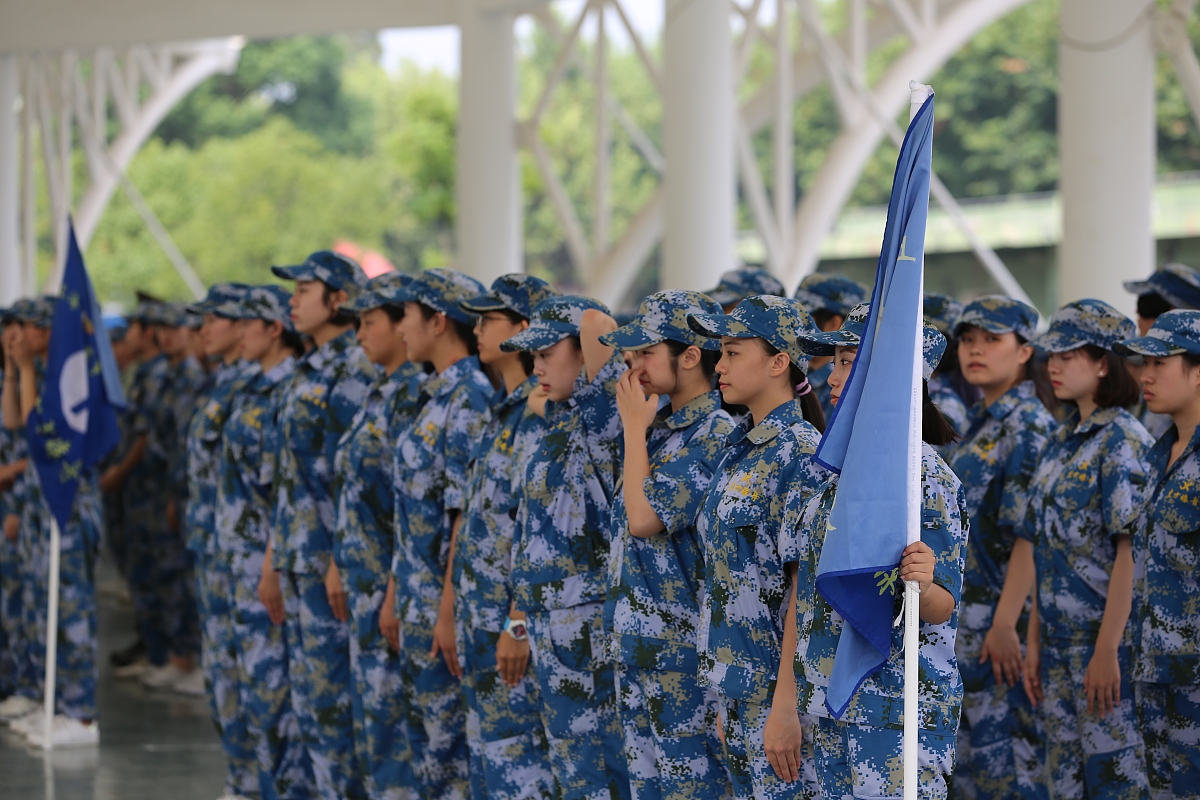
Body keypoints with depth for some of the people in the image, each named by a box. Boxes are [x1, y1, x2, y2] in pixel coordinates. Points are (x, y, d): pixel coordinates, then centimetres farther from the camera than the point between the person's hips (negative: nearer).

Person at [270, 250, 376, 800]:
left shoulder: (355, 371, -15)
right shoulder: (310, 368, 15)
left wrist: (341, 560, -22)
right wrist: (278, 551, 19)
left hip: (329, 555, -10)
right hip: (299, 557, 10)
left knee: (332, 692, -6)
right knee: (309, 692, 13)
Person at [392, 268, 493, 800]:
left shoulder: (470, 398, -16)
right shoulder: (438, 395, 13)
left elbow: (469, 513, -20)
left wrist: (450, 610, -21)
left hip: (446, 599, -10)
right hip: (419, 602, 10)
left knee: (450, 741, -4)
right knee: (424, 733, 14)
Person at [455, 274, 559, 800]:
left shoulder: (539, 413, -16)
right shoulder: (504, 410, 14)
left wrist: (518, 624, -21)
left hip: (513, 619, -10)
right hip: (483, 618, 10)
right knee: (487, 753, 13)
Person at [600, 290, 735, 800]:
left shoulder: (717, 434, -17)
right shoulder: (658, 425, 11)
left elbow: (644, 518, -21)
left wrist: (635, 428, -13)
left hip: (684, 650, -9)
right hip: (636, 643, 9)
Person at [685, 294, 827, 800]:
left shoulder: (800, 453, -14)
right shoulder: (742, 447, 13)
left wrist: (787, 698, -20)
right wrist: (724, 697, 18)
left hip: (777, 681, -9)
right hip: (736, 678, 9)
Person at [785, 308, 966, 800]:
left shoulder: (924, 476, -12)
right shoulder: (833, 472, 11)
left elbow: (942, 607, -15)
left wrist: (923, 584, -38)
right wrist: (785, 706, 11)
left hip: (897, 715, -8)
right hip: (832, 709, 8)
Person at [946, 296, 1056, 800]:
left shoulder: (1029, 426, -13)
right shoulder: (981, 422, 14)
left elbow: (1030, 535, -19)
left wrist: (1004, 624, -23)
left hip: (1003, 615, -9)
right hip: (966, 615, 9)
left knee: (1005, 747, -5)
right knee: (973, 743, 12)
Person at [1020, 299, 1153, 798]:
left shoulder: (1123, 441, -12)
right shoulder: (1061, 442, 13)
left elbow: (1130, 551, -17)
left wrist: (1107, 649, -20)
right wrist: (1034, 639, 12)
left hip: (1107, 640, -8)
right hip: (1061, 640, 8)